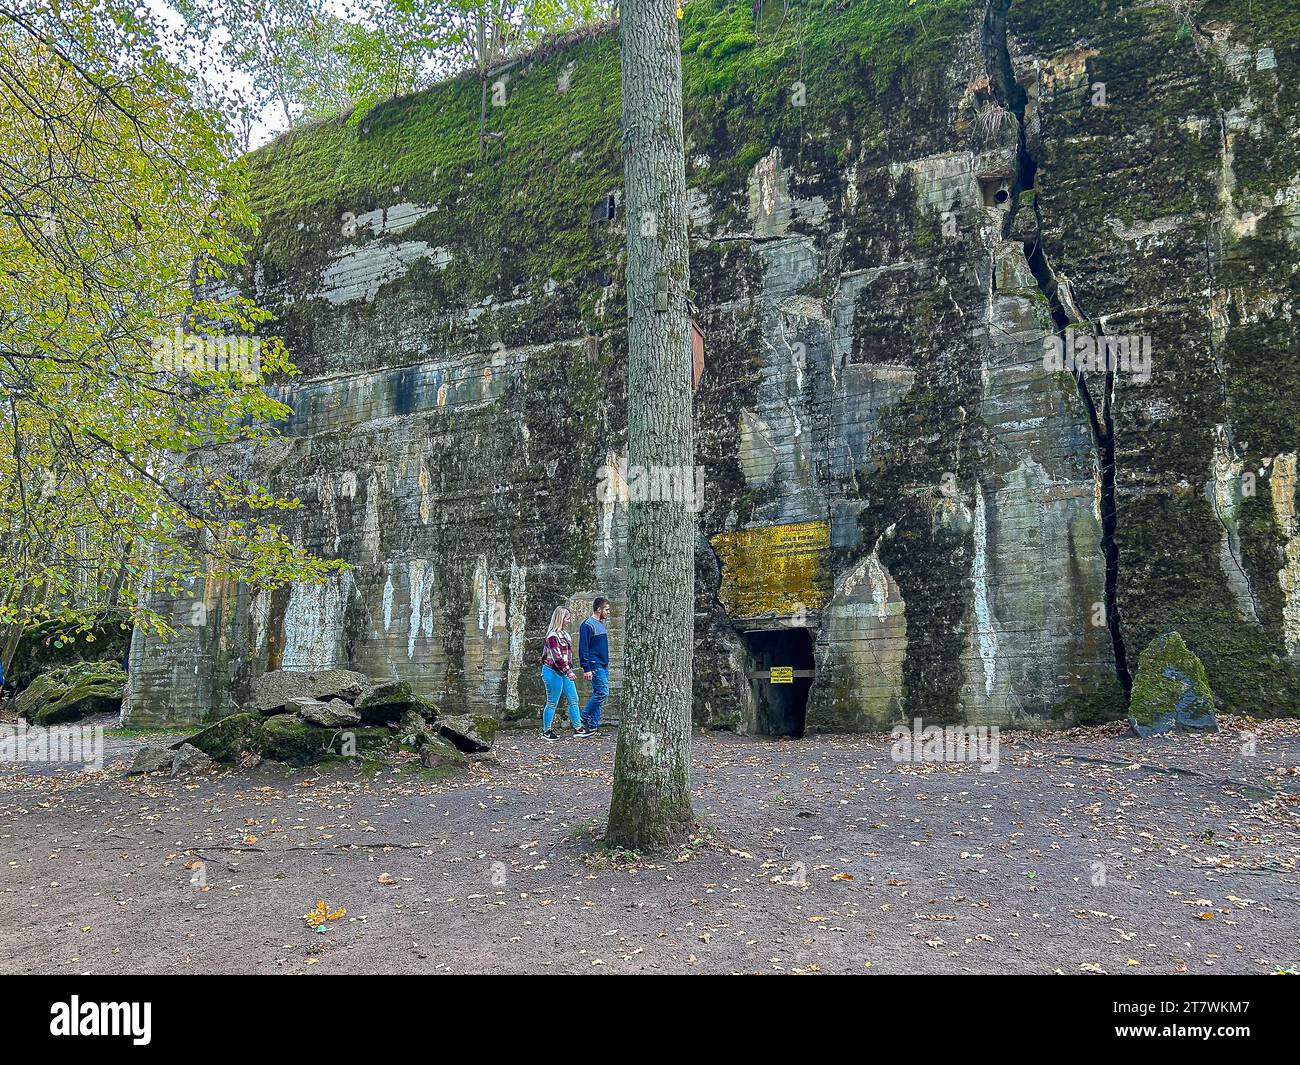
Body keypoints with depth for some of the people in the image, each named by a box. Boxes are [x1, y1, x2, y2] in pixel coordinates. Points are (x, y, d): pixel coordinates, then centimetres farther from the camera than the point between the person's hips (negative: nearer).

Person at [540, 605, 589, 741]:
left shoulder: (564, 633, 11)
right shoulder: (552, 636, -17)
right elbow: (557, 657, -23)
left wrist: (569, 671, 17)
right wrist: (568, 672, -26)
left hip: (564, 673, 9)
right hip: (553, 672, -9)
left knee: (574, 700, 9)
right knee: (552, 703, 1)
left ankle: (578, 728, 14)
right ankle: (546, 731, 12)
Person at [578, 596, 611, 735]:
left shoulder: (601, 624, 17)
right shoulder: (588, 625, -12)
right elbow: (583, 648, -15)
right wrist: (586, 669, -19)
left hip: (603, 666, 9)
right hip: (595, 666, -9)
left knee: (598, 694, 7)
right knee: (603, 692, -13)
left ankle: (593, 726, 11)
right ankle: (585, 717, 0)